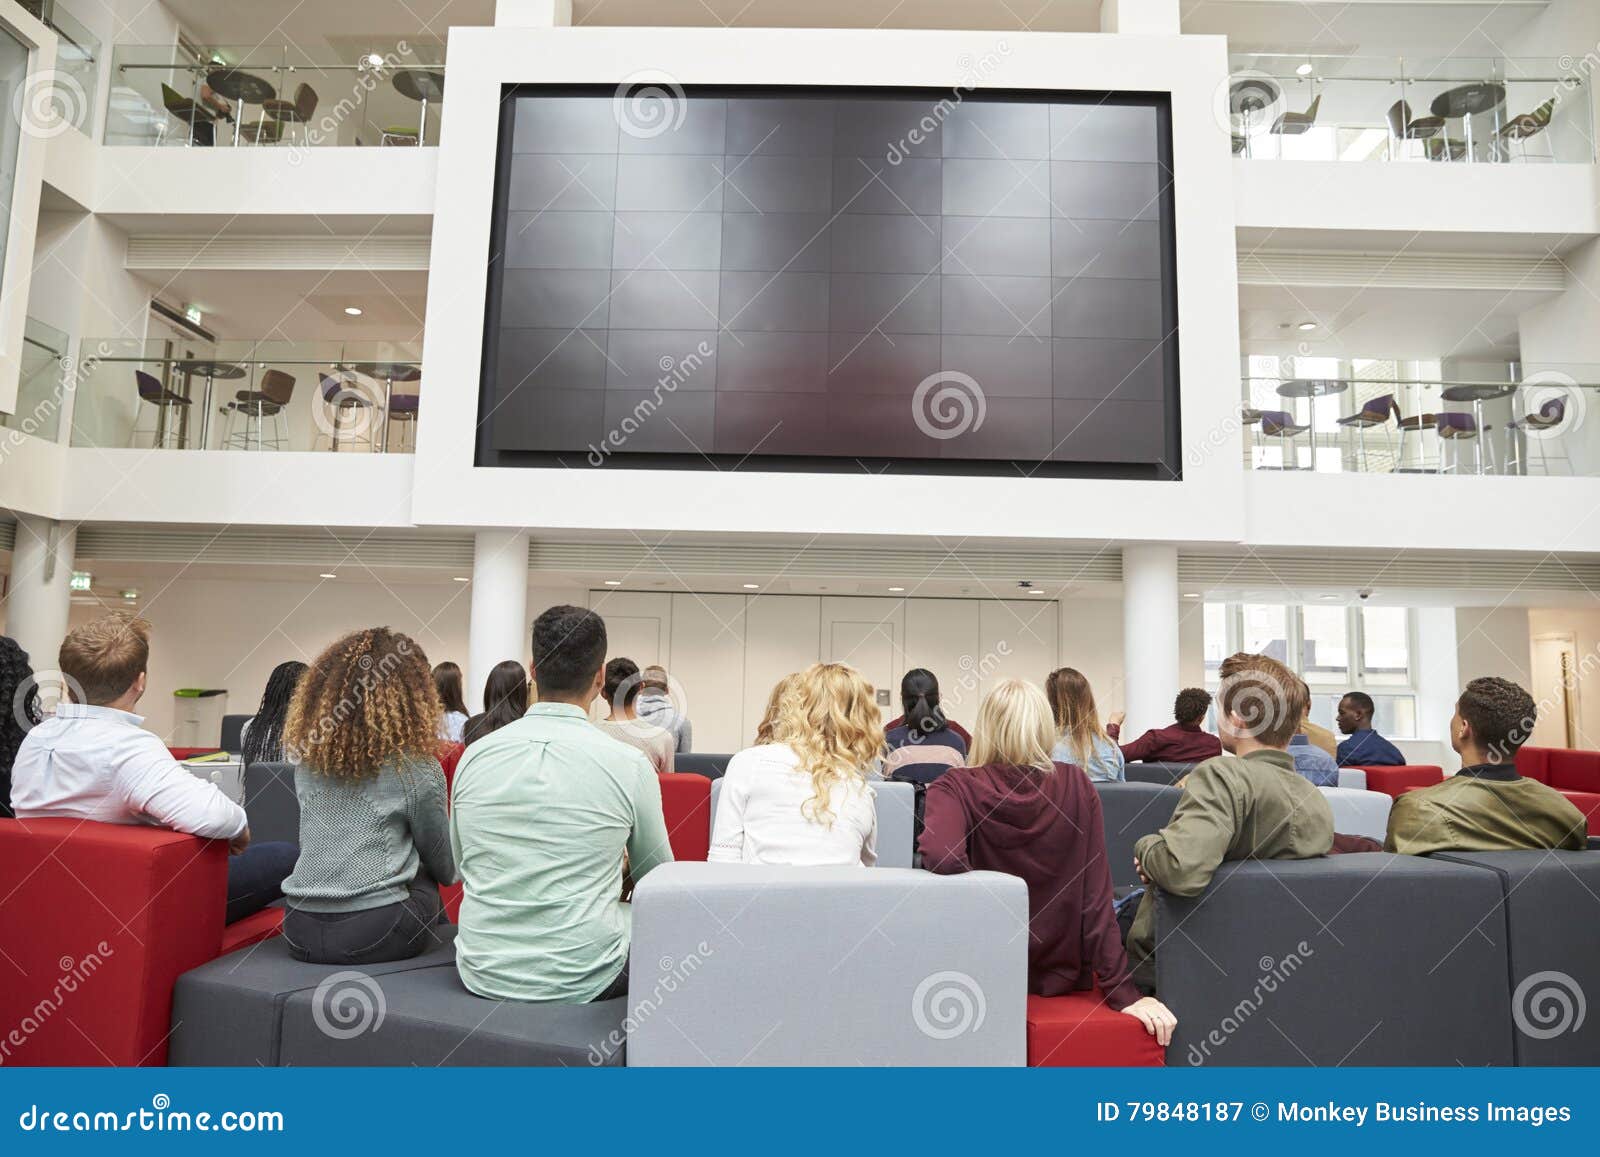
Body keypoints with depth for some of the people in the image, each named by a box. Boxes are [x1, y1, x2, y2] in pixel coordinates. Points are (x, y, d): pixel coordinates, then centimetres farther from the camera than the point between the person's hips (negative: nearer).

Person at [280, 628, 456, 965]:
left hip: (300, 929, 5)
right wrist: (446, 873, 27)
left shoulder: (306, 758, 5)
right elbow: (444, 869, 4)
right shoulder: (416, 769, -9)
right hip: (372, 934, -5)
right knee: (427, 884, 23)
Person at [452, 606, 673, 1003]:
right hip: (582, 980, -4)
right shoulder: (628, 764, -14)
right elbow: (657, 876, 3)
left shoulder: (474, 756, -5)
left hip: (483, 974, 4)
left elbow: (462, 866, 12)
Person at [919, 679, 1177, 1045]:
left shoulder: (954, 788, -15)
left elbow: (940, 858, -33)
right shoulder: (1077, 786, -7)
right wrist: (1123, 992, -7)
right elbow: (1096, 896, -11)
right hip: (1062, 976, 2)